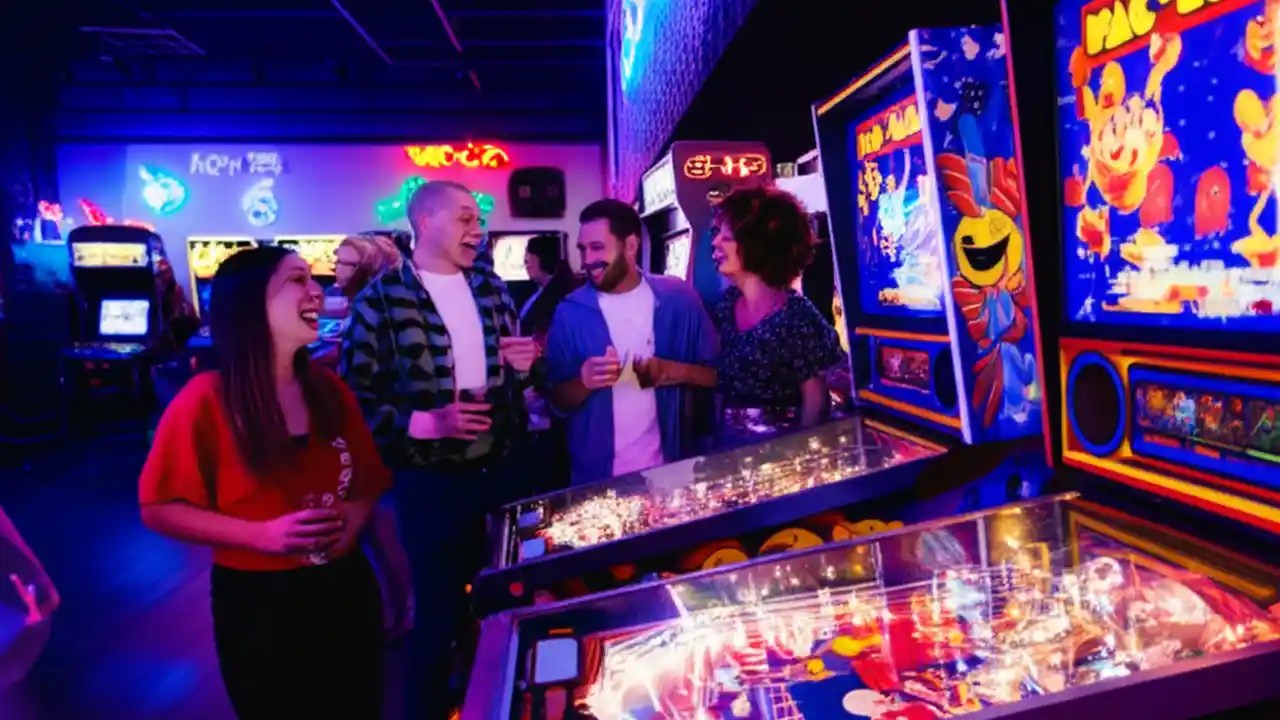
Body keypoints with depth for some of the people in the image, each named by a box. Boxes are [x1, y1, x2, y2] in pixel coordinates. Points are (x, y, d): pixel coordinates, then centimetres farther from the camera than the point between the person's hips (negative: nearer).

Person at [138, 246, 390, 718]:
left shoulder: (329, 389, 1)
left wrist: (357, 513, -11)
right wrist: (264, 535, -23)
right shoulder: (206, 402, -15)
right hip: (258, 602, -5)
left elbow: (370, 475, 11)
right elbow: (160, 509, -12)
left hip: (345, 587, 5)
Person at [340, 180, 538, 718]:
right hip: (432, 481, -5)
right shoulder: (381, 300, -11)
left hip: (500, 469, 6)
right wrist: (426, 423, -23)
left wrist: (522, 366, -4)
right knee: (441, 607, 7)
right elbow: (356, 397, -12)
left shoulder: (490, 286, 7)